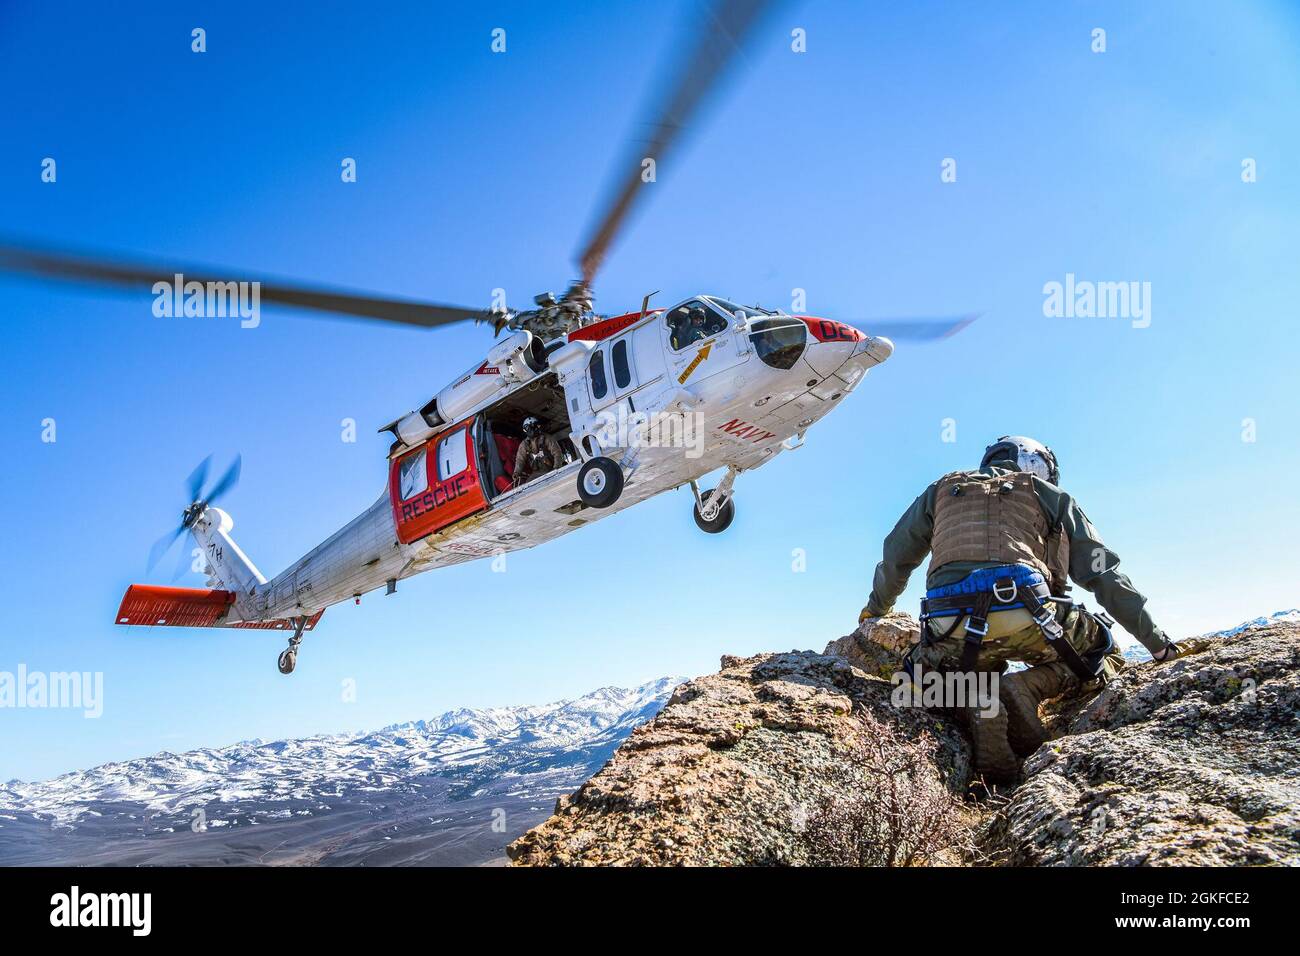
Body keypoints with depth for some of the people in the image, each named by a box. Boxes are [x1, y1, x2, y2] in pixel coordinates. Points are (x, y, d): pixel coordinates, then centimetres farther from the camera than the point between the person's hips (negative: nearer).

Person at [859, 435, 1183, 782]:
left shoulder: (941, 490, 30)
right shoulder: (1048, 495, 24)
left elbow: (894, 561, 37)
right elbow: (1105, 575, 21)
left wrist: (875, 609, 55)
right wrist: (1158, 643, 27)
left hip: (950, 633, 2)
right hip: (1025, 620, -1)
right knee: (1103, 652, 25)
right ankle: (1027, 688, -4)